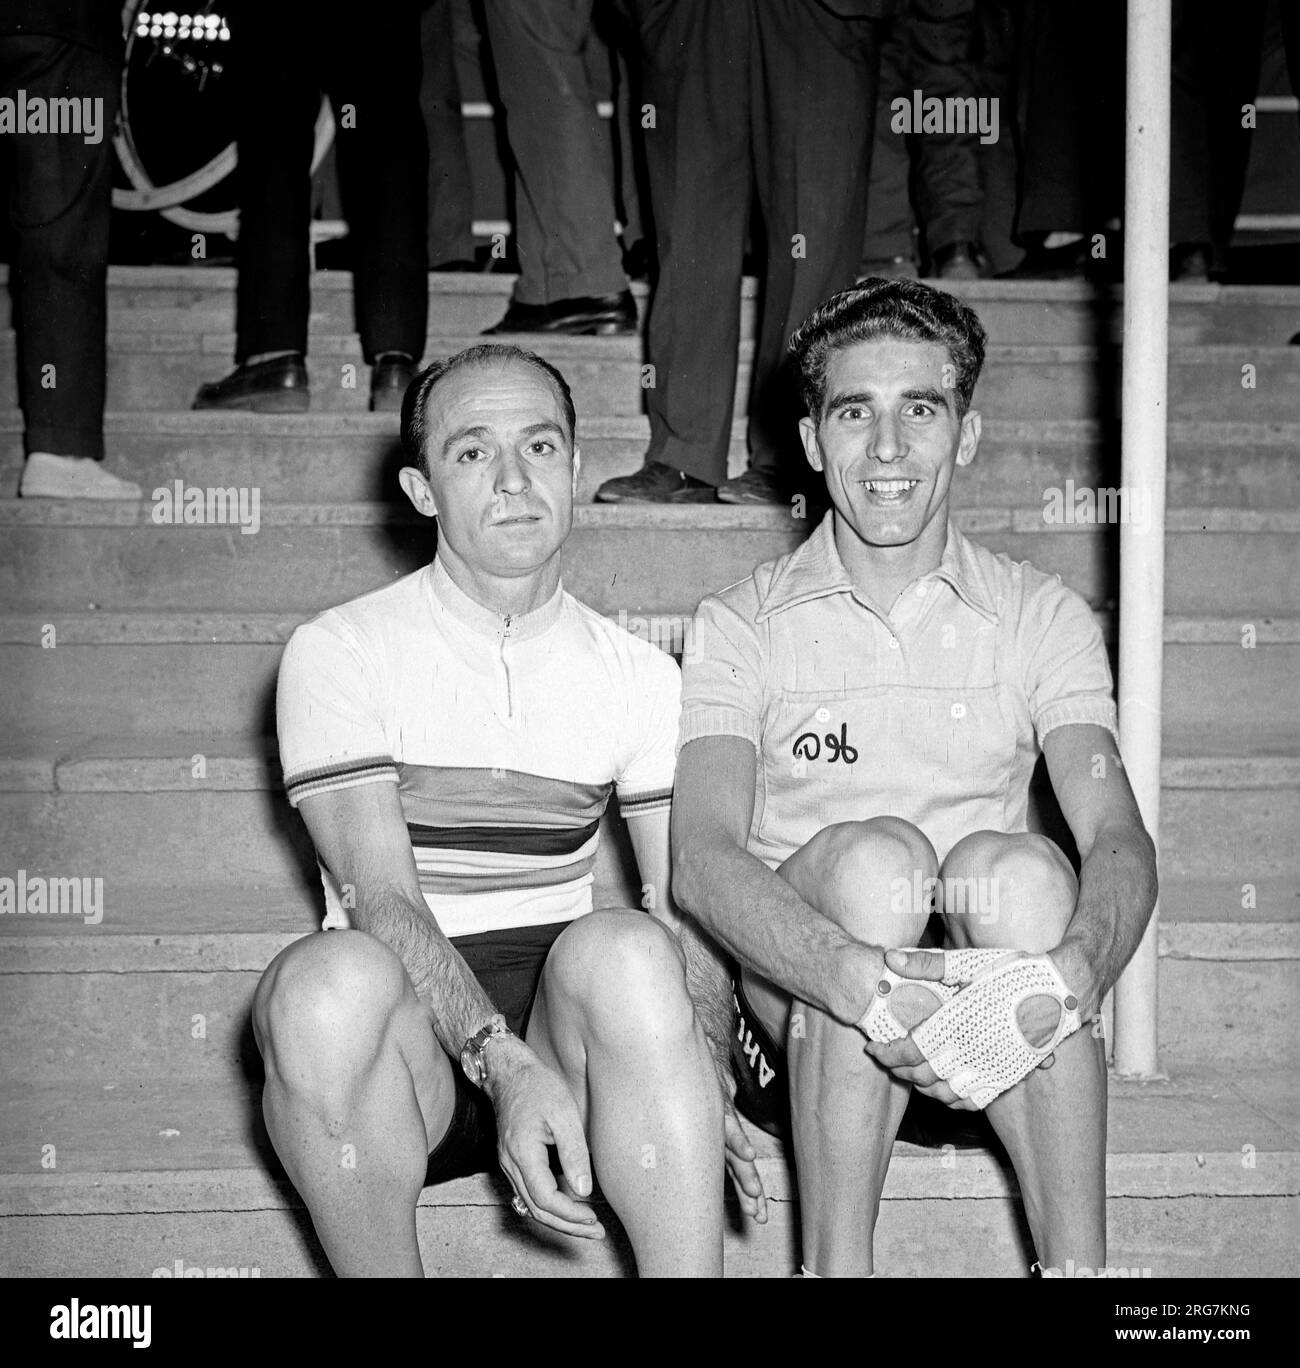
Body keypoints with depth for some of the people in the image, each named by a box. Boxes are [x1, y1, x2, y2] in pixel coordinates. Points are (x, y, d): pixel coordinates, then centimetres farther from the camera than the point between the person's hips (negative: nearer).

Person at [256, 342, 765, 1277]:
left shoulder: (640, 675, 9)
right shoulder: (338, 652, 0)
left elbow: (690, 902, 2)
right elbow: (381, 895, -11)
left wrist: (706, 1075, -19)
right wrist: (504, 1063, -27)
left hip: (566, 1019, 2)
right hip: (408, 1035, -1)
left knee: (619, 946, -32)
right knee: (330, 976, -36)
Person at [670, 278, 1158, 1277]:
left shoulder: (1044, 618, 7)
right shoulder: (742, 625, 2)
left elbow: (1119, 840, -8)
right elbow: (702, 859, -13)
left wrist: (1073, 969, -32)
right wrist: (868, 986, -33)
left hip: (994, 1014, 1)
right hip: (800, 1002, -1)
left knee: (1015, 866, -28)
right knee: (876, 855, -30)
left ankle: (1079, 1266, -27)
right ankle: (838, 1266, -27)